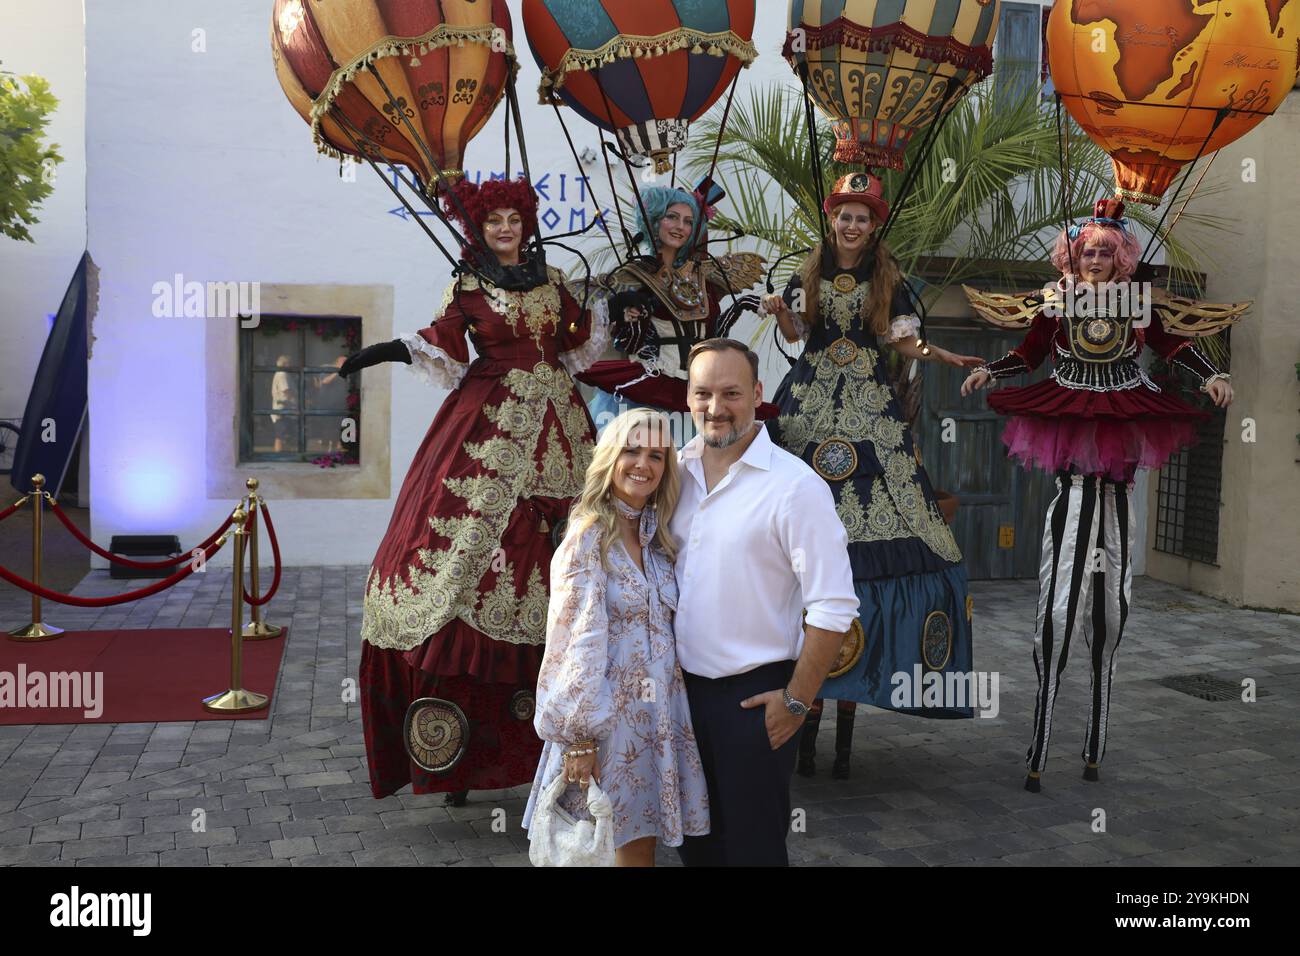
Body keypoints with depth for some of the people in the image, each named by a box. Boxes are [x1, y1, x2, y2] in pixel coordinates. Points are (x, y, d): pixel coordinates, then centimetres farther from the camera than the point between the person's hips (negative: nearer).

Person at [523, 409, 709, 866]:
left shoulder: (658, 539, 10)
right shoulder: (589, 538, -12)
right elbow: (577, 639, -17)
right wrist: (578, 735, -19)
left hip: (658, 716, 6)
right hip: (606, 717, -6)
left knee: (641, 842, 12)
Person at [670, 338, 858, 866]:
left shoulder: (795, 485, -16)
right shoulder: (678, 470, 2)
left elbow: (834, 607, -17)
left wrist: (796, 701, -13)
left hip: (754, 695, -5)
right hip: (683, 685, 5)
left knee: (753, 845, 8)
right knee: (694, 840, 19)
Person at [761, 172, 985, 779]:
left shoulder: (887, 281, 11)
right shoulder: (807, 276, 13)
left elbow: (901, 340, 5)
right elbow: (796, 334, 6)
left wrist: (932, 353, -14)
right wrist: (780, 312, -13)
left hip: (870, 409, 0)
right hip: (811, 403, 0)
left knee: (865, 520, -9)